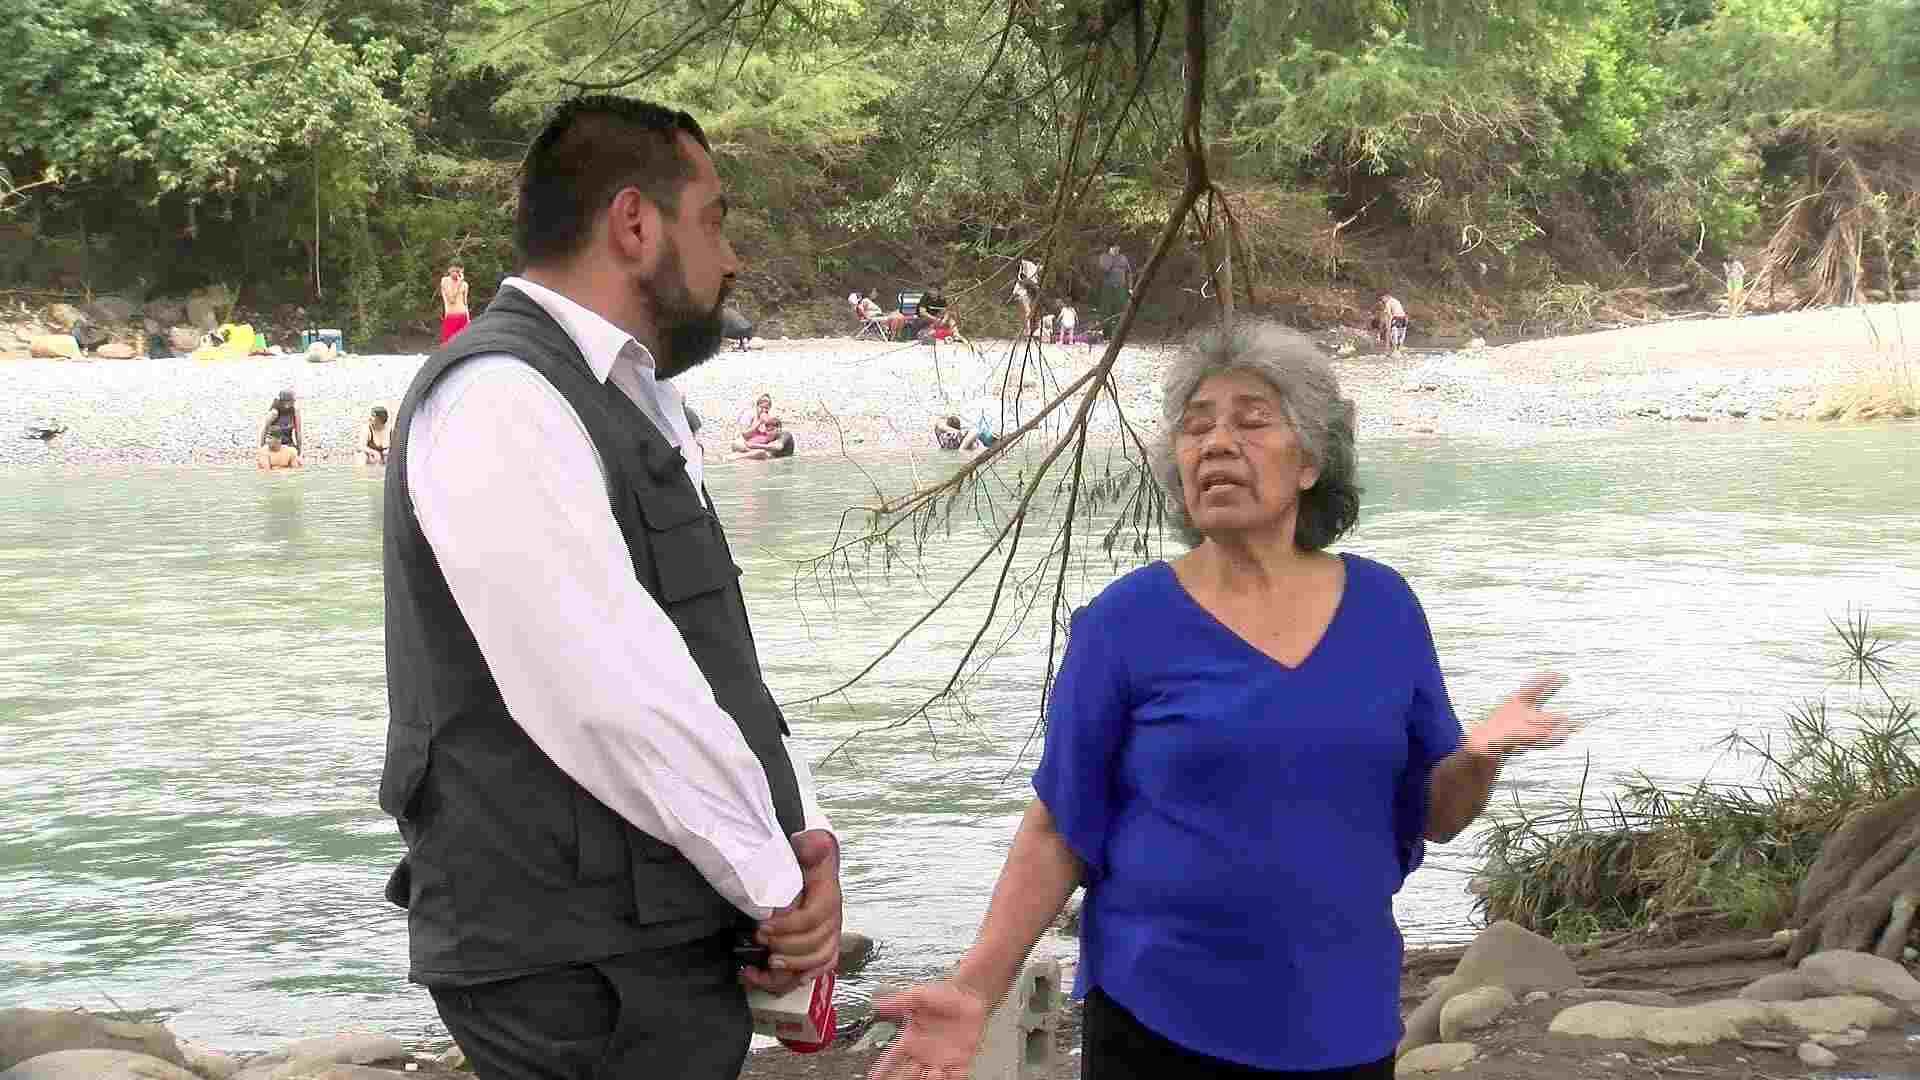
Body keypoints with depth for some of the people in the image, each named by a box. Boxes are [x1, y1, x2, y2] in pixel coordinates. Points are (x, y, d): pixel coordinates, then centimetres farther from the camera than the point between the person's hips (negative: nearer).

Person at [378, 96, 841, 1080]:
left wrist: (801, 834, -2)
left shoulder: (632, 407, 15)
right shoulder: (501, 398, -16)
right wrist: (780, 885, -10)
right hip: (579, 974, -9)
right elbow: (613, 698, -22)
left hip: (661, 945, 9)